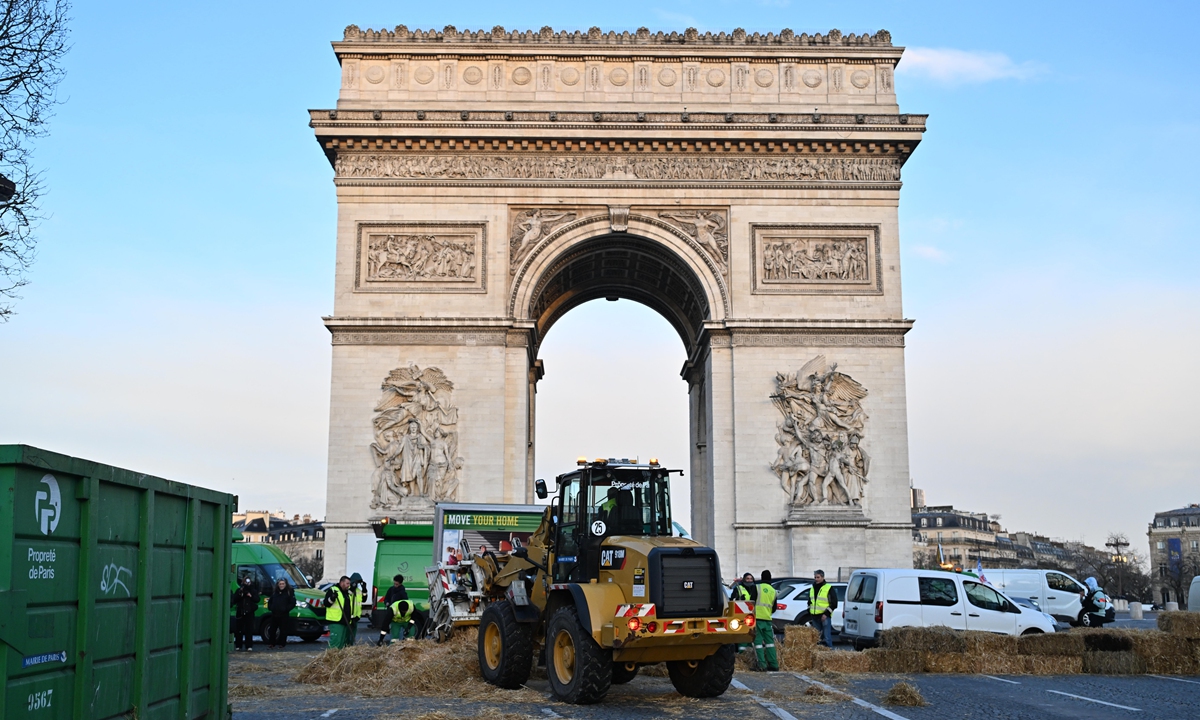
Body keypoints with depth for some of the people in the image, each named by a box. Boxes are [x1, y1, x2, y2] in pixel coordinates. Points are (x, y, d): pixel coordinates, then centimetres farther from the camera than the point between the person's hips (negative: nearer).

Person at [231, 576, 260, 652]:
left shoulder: (253, 590, 10)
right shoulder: (239, 590, 9)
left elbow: (257, 599, 0)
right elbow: (234, 600, 1)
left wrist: (251, 596, -14)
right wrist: (240, 594, -13)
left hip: (249, 612, -1)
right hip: (240, 612, 1)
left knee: (249, 630, -6)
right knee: (238, 630, 2)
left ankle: (249, 646, -7)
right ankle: (238, 645, 11)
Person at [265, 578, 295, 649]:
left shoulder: (289, 592, 0)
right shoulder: (274, 592, 16)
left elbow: (293, 603, -6)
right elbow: (270, 601, 22)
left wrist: (286, 609, -16)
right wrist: (270, 608, 2)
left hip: (283, 615, -5)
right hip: (274, 614, 5)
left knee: (283, 630, -2)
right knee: (272, 629, 8)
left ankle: (281, 643, 5)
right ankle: (271, 643, 16)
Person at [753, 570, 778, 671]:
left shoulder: (757, 588, -4)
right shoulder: (773, 591, 11)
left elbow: (752, 602, -8)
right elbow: (774, 608, 16)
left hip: (757, 618, -4)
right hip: (768, 619, 4)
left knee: (758, 641, -3)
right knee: (769, 641, 12)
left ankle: (762, 664, -9)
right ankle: (774, 664, 11)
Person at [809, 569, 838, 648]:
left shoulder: (829, 588, -5)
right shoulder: (812, 588, 15)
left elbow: (834, 603, -7)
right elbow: (810, 602, 25)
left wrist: (826, 613, -15)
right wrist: (810, 615, 18)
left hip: (825, 616, -6)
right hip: (814, 617, 6)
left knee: (827, 637, -7)